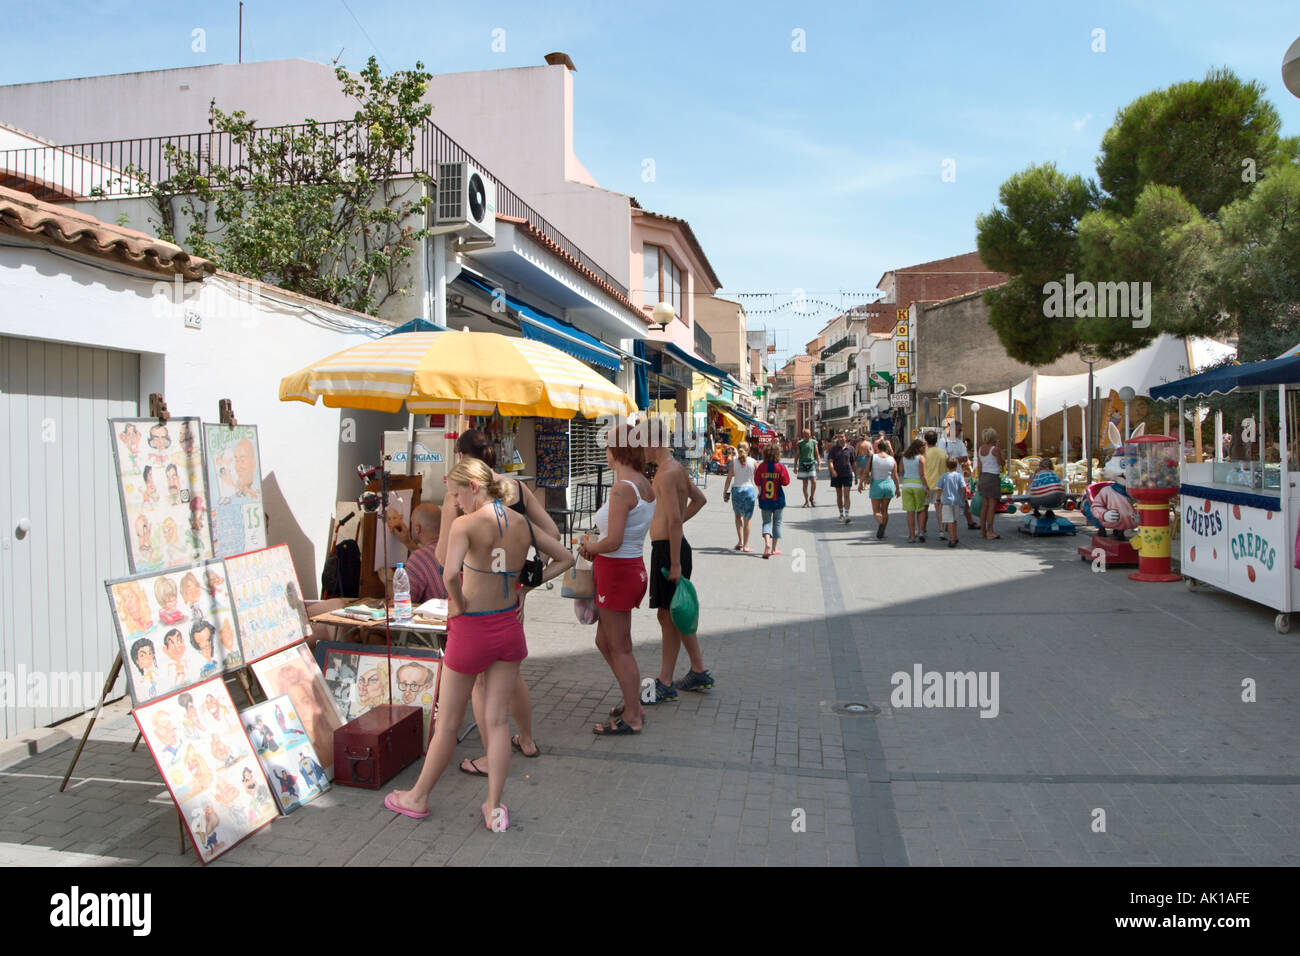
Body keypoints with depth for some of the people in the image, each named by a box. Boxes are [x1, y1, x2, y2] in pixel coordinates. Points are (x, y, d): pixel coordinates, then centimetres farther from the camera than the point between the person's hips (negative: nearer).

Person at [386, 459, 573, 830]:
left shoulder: (466, 524, -17)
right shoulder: (522, 525, 1)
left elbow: (451, 572, -33)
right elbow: (565, 558, 10)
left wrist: (457, 605, -15)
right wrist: (526, 583, 7)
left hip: (472, 629, -5)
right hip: (509, 626, 5)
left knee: (448, 722, 12)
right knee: (496, 719, 13)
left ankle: (418, 798, 32)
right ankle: (494, 807, 16)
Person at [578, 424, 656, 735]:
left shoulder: (622, 489, -20)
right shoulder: (645, 485, 8)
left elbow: (614, 541, -25)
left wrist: (590, 546, -6)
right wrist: (596, 546, 7)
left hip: (617, 571, -9)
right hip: (632, 567, 9)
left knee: (620, 648, 4)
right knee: (604, 642, 21)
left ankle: (632, 717, 17)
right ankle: (633, 702, 32)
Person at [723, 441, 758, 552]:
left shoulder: (734, 461, -4)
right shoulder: (753, 462, -3)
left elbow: (729, 478, -4)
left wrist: (725, 491, 5)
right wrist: (760, 492, 11)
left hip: (737, 490, 1)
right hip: (749, 490, -1)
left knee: (738, 516, 21)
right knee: (746, 519, 6)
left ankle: (740, 541, 11)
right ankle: (745, 545, 9)